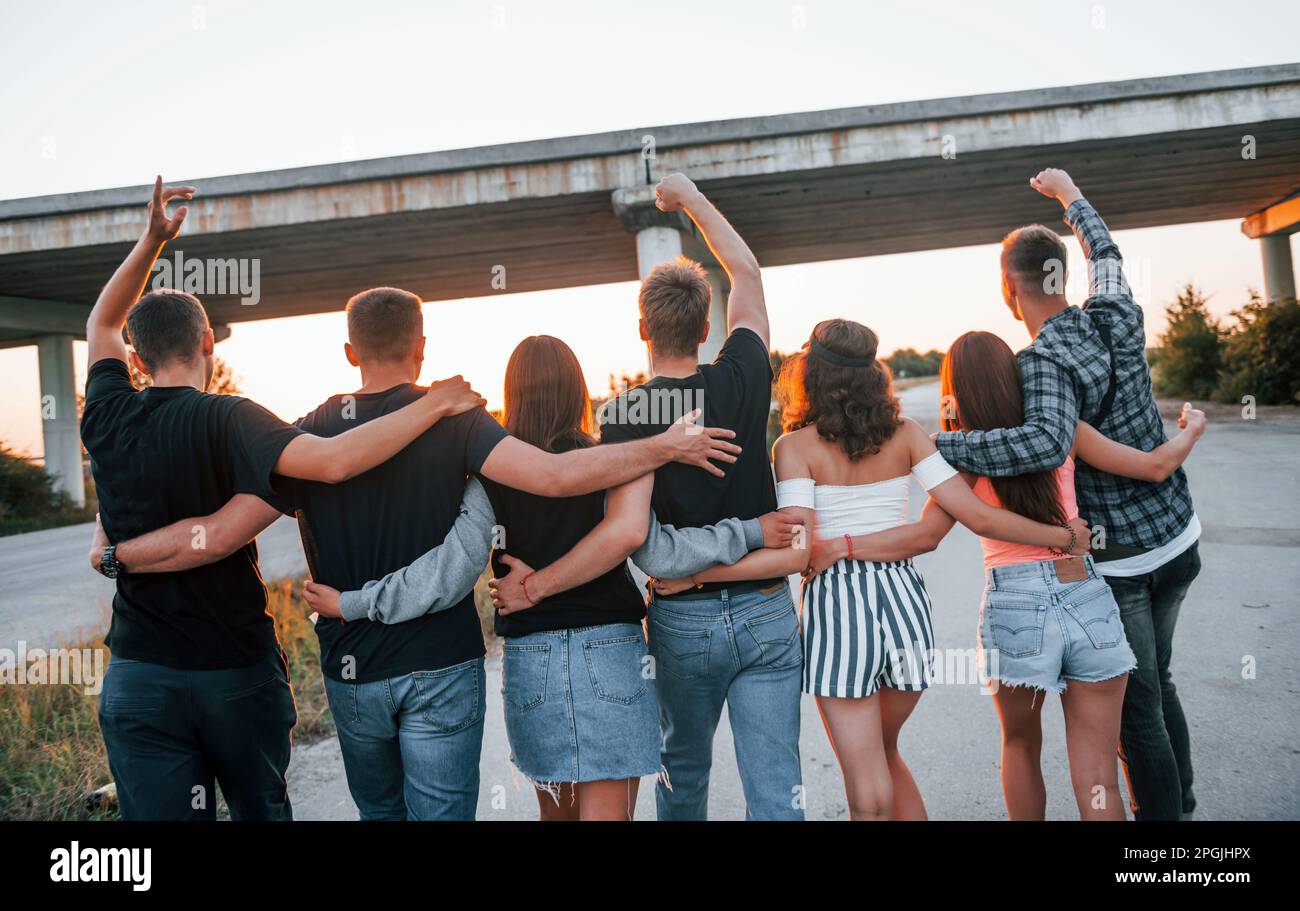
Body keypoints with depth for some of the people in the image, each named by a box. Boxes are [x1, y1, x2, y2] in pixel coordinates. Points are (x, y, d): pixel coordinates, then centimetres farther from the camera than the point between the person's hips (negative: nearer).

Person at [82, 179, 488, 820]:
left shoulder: (107, 420, -1)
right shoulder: (226, 419, -15)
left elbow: (101, 323, 18)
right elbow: (332, 461, -32)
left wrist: (152, 240, 18)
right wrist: (433, 406, -23)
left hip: (138, 678, 2)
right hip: (236, 671, -2)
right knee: (262, 809, 20)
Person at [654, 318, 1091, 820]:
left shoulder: (796, 446, -8)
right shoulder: (905, 433, 1)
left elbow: (797, 554, -18)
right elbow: (978, 516, -3)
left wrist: (694, 575, -16)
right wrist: (1062, 537, 10)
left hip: (837, 607, -4)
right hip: (904, 597, 4)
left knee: (870, 796, 8)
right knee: (884, 753, 28)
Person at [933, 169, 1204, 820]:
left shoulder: (1045, 361, -23)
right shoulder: (1116, 320, -3)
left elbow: (1046, 443, -42)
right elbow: (1105, 256, 19)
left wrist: (937, 445, -39)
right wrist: (1070, 196, 34)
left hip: (1115, 560, -7)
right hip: (1178, 540, 8)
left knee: (1135, 708, 6)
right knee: (1156, 682, 24)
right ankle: (1180, 804, 39)